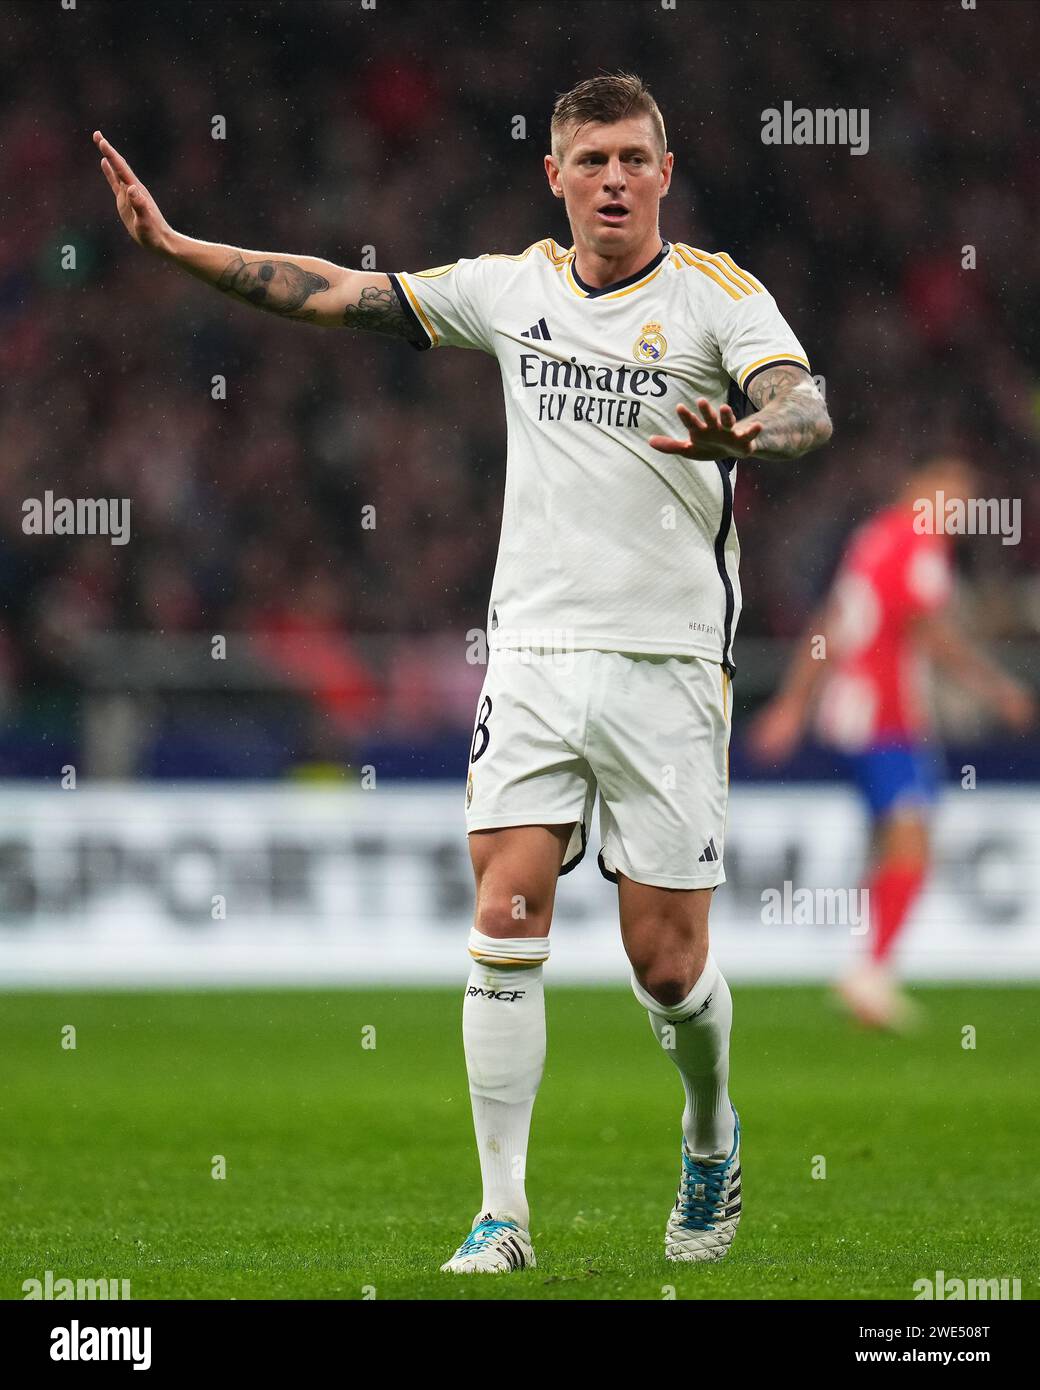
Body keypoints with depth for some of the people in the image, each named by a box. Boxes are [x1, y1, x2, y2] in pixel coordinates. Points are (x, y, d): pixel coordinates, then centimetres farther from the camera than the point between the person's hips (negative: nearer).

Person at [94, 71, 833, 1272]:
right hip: (532, 650, 3)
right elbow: (337, 293, 11)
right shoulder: (513, 287, 7)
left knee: (667, 962, 0)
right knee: (506, 918, -10)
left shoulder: (717, 293, -4)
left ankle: (711, 1132, 32)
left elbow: (806, 407, -20)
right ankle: (501, 1216, -5)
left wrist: (751, 433, -43)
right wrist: (174, 247, 6)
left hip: (666, 663, -3)